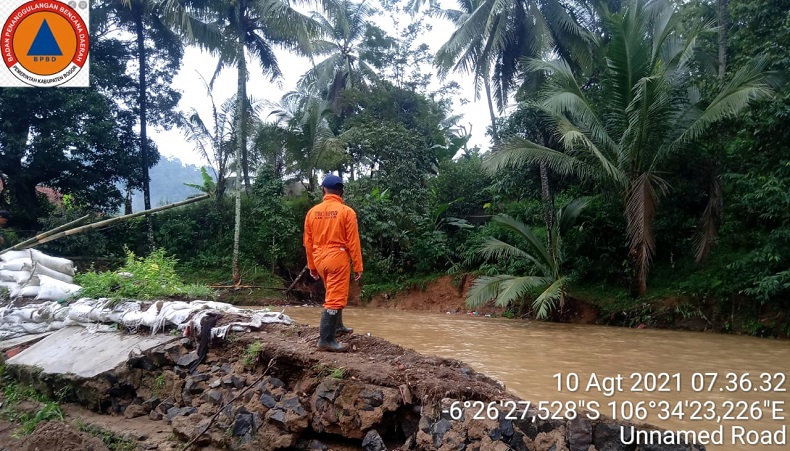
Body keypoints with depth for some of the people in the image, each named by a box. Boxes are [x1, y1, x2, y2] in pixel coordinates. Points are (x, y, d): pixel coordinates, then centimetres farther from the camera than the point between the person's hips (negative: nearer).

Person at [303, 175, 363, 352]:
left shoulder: (312, 212, 4)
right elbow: (353, 242, -9)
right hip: (338, 259, -6)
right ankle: (326, 340, -7)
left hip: (320, 260, 6)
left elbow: (308, 242, 9)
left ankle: (337, 326, 38)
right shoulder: (346, 212, -9)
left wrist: (311, 265, 18)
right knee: (335, 299, -4)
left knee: (333, 294, 24)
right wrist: (358, 266, -2)